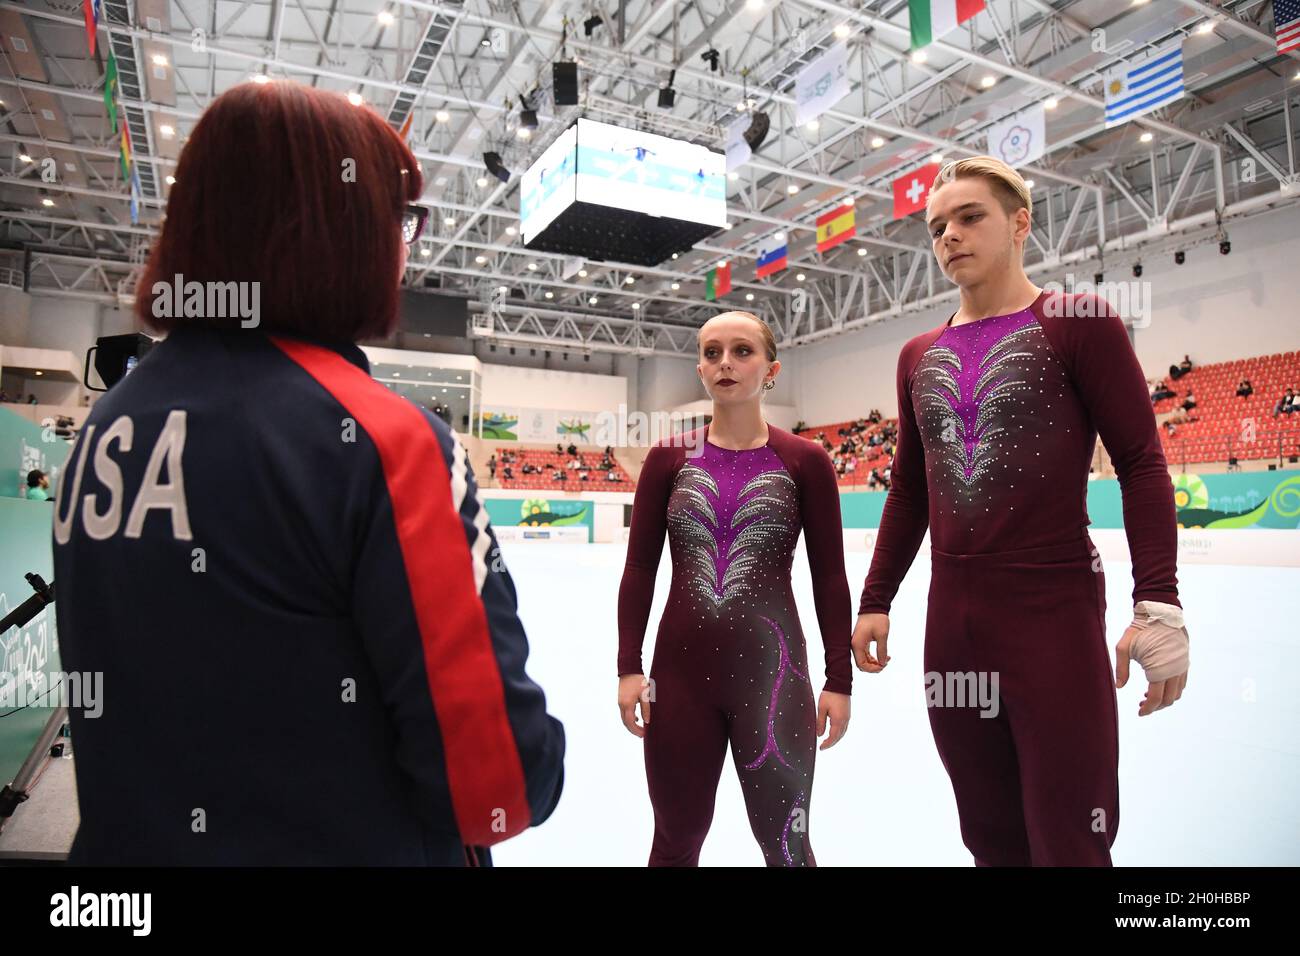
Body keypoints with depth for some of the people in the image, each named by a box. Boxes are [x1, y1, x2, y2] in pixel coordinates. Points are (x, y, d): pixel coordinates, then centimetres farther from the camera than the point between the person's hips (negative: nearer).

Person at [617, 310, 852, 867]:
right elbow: (639, 570, 3)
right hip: (680, 670, 2)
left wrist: (839, 680, -1)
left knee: (785, 845, 10)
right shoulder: (668, 458, 2)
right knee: (676, 841, 16)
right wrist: (628, 667, -1)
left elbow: (829, 577, 0)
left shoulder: (805, 461, -3)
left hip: (771, 670, -2)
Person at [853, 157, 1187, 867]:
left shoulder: (1080, 325, -2)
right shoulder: (919, 355, 12)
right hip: (952, 619, 5)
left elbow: (1142, 466, -6)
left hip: (1057, 612, -5)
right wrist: (875, 601, 13)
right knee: (990, 836, 16)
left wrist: (1158, 605, -14)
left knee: (1066, 843, 3)